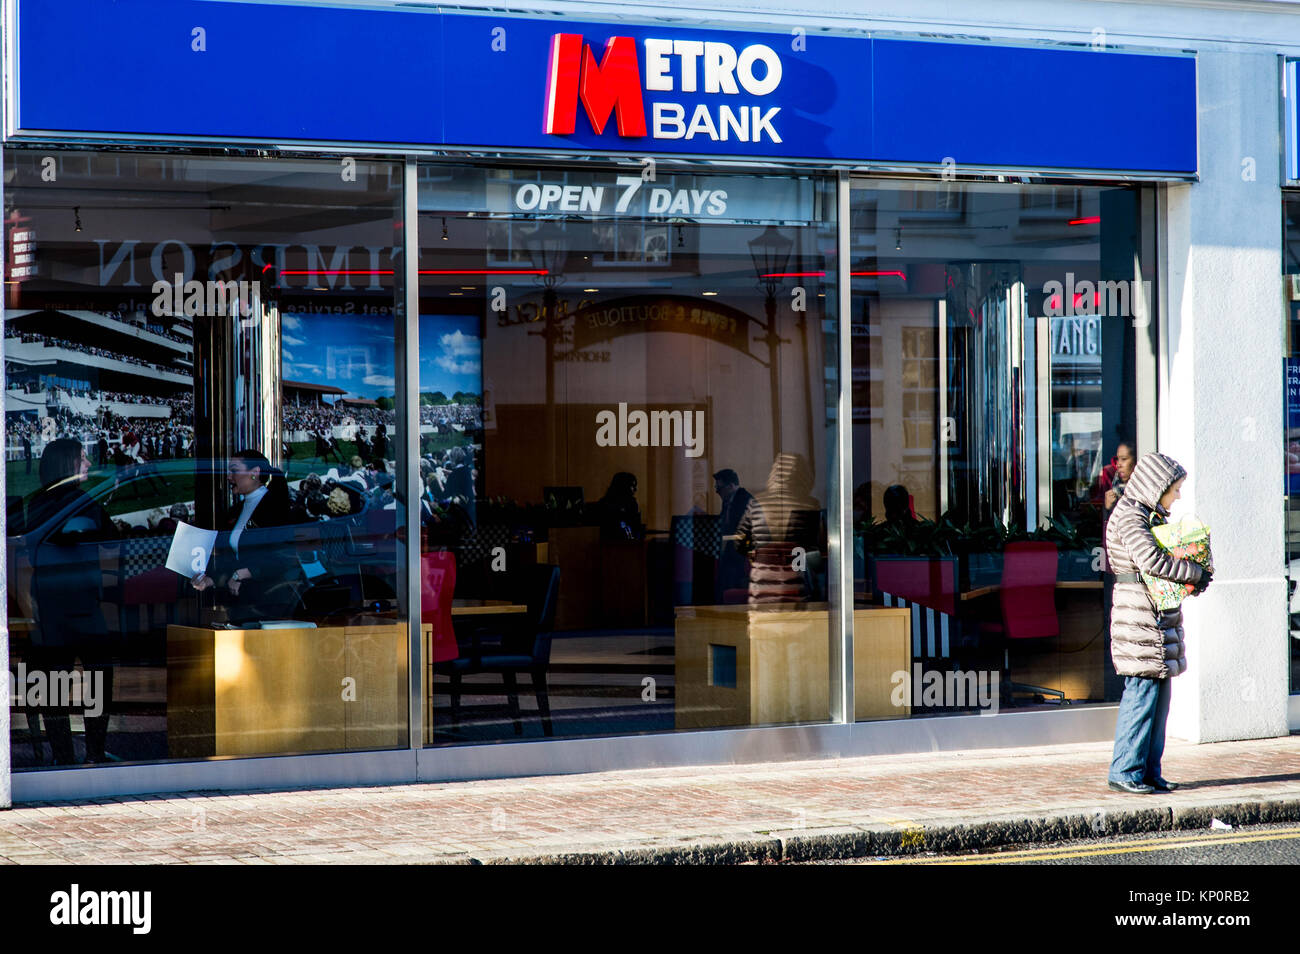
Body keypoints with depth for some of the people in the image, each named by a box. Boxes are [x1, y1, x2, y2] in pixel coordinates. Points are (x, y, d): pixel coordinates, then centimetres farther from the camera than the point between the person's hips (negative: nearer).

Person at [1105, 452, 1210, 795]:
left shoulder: (1152, 517, 19)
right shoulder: (1129, 517, -12)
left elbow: (1165, 557, 21)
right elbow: (1151, 560, -24)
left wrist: (1193, 576, 0)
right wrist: (1196, 573, -15)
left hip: (1159, 619, 10)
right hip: (1139, 620, -10)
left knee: (1159, 697, 9)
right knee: (1142, 692, -9)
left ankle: (1149, 771, 13)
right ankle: (1125, 772, -4)